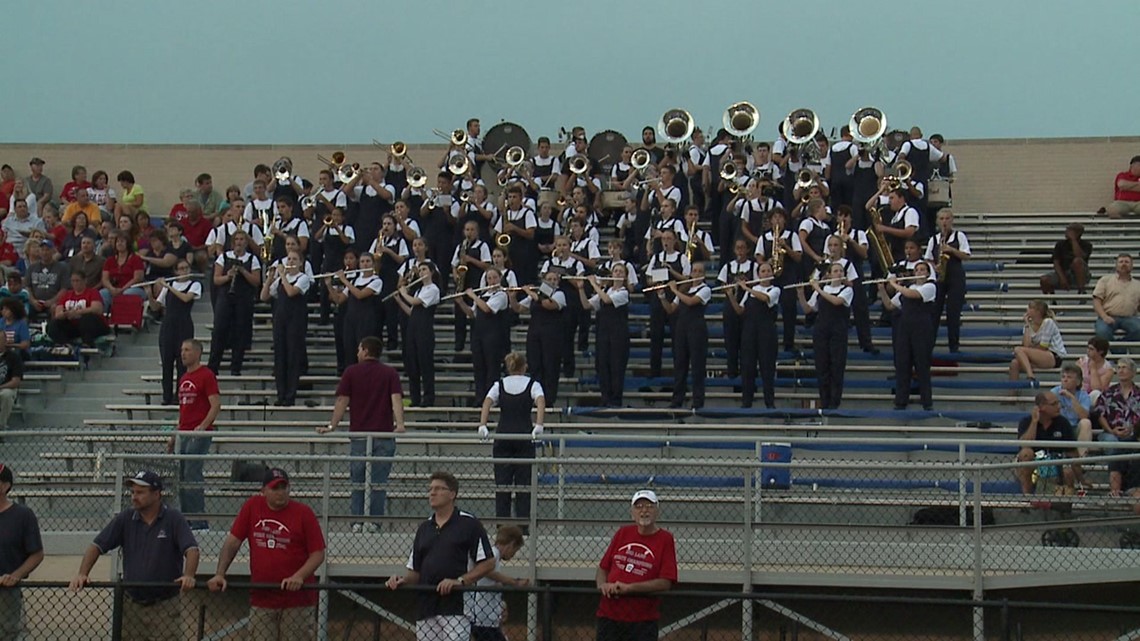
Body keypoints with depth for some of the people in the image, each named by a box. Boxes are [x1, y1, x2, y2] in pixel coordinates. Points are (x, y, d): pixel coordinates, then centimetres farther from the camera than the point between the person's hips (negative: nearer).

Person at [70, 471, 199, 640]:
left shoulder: (174, 519, -6)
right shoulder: (125, 519, 3)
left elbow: (191, 549, -17)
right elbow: (97, 546, 1)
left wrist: (188, 576, -36)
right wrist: (82, 574, -15)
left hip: (165, 607, -3)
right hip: (131, 605, 4)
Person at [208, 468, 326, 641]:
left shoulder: (304, 513, -5)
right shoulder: (252, 507, 4)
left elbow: (318, 554, -5)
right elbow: (232, 542, 6)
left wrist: (299, 576, -21)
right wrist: (219, 574, -5)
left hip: (297, 600, -3)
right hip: (261, 600, 3)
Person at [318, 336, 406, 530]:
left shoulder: (351, 372, 4)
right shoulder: (390, 373, 5)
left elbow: (342, 401, -2)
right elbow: (396, 399, -8)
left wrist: (332, 425, -3)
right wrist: (400, 424, -18)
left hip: (359, 433, 0)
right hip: (384, 434, 0)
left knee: (358, 482, 8)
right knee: (379, 482, 3)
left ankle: (357, 522, 5)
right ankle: (375, 522, 1)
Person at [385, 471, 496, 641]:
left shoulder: (469, 524, -1)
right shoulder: (424, 528, 18)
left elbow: (488, 563, -4)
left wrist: (460, 580, -15)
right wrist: (402, 580, -1)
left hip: (456, 607, -6)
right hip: (425, 610, 6)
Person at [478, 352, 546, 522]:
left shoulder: (499, 385, 6)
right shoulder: (532, 385, 2)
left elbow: (487, 404, -10)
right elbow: (540, 402, -17)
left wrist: (482, 427, -19)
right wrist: (538, 426, -26)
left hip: (503, 436, 1)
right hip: (524, 436, -1)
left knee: (502, 482, 5)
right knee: (523, 482, 4)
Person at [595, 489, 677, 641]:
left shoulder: (665, 539, -3)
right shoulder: (623, 533, 10)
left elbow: (665, 582, -11)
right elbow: (603, 568, 17)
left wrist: (629, 588, -17)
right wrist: (602, 585, -6)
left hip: (642, 619, -4)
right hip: (608, 615, 4)